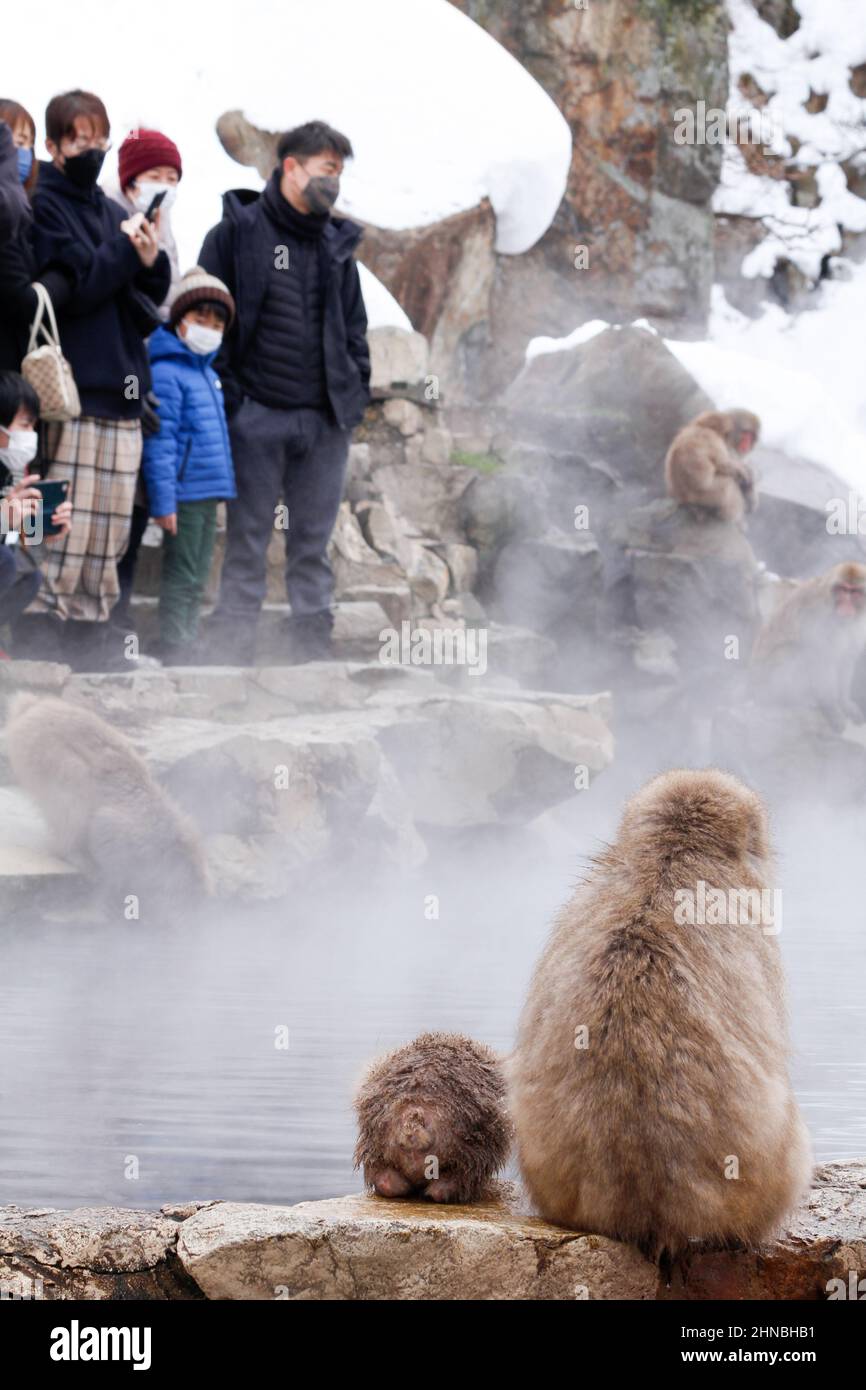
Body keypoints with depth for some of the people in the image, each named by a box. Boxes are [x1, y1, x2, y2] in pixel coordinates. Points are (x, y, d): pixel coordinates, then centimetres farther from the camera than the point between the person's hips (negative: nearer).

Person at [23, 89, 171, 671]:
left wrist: (152, 261, -2)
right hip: (74, 389, -7)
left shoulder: (114, 211, 18)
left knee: (111, 527, 7)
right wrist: (127, 249, -6)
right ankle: (41, 625, -6)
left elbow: (153, 293, 17)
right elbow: (75, 287, -12)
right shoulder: (45, 206, -1)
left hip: (122, 389, 7)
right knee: (67, 525, -12)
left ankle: (91, 629, 14)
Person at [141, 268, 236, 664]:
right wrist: (163, 500, -21)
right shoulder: (165, 372, -12)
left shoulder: (208, 373, 17)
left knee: (197, 581, 13)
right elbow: (158, 442, -17)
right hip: (184, 494, -9)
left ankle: (186, 652, 20)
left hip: (208, 496, 9)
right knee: (180, 579, -5)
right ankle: (173, 657, -1)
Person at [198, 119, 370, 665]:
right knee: (249, 538, 1)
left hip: (327, 417, 4)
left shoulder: (338, 243, 14)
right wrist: (224, 392, -10)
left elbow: (354, 322, 21)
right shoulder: (238, 231, -1)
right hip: (258, 415, -4)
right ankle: (232, 650, 5)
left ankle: (313, 646, 14)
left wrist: (357, 386, 8)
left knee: (314, 539, 8)